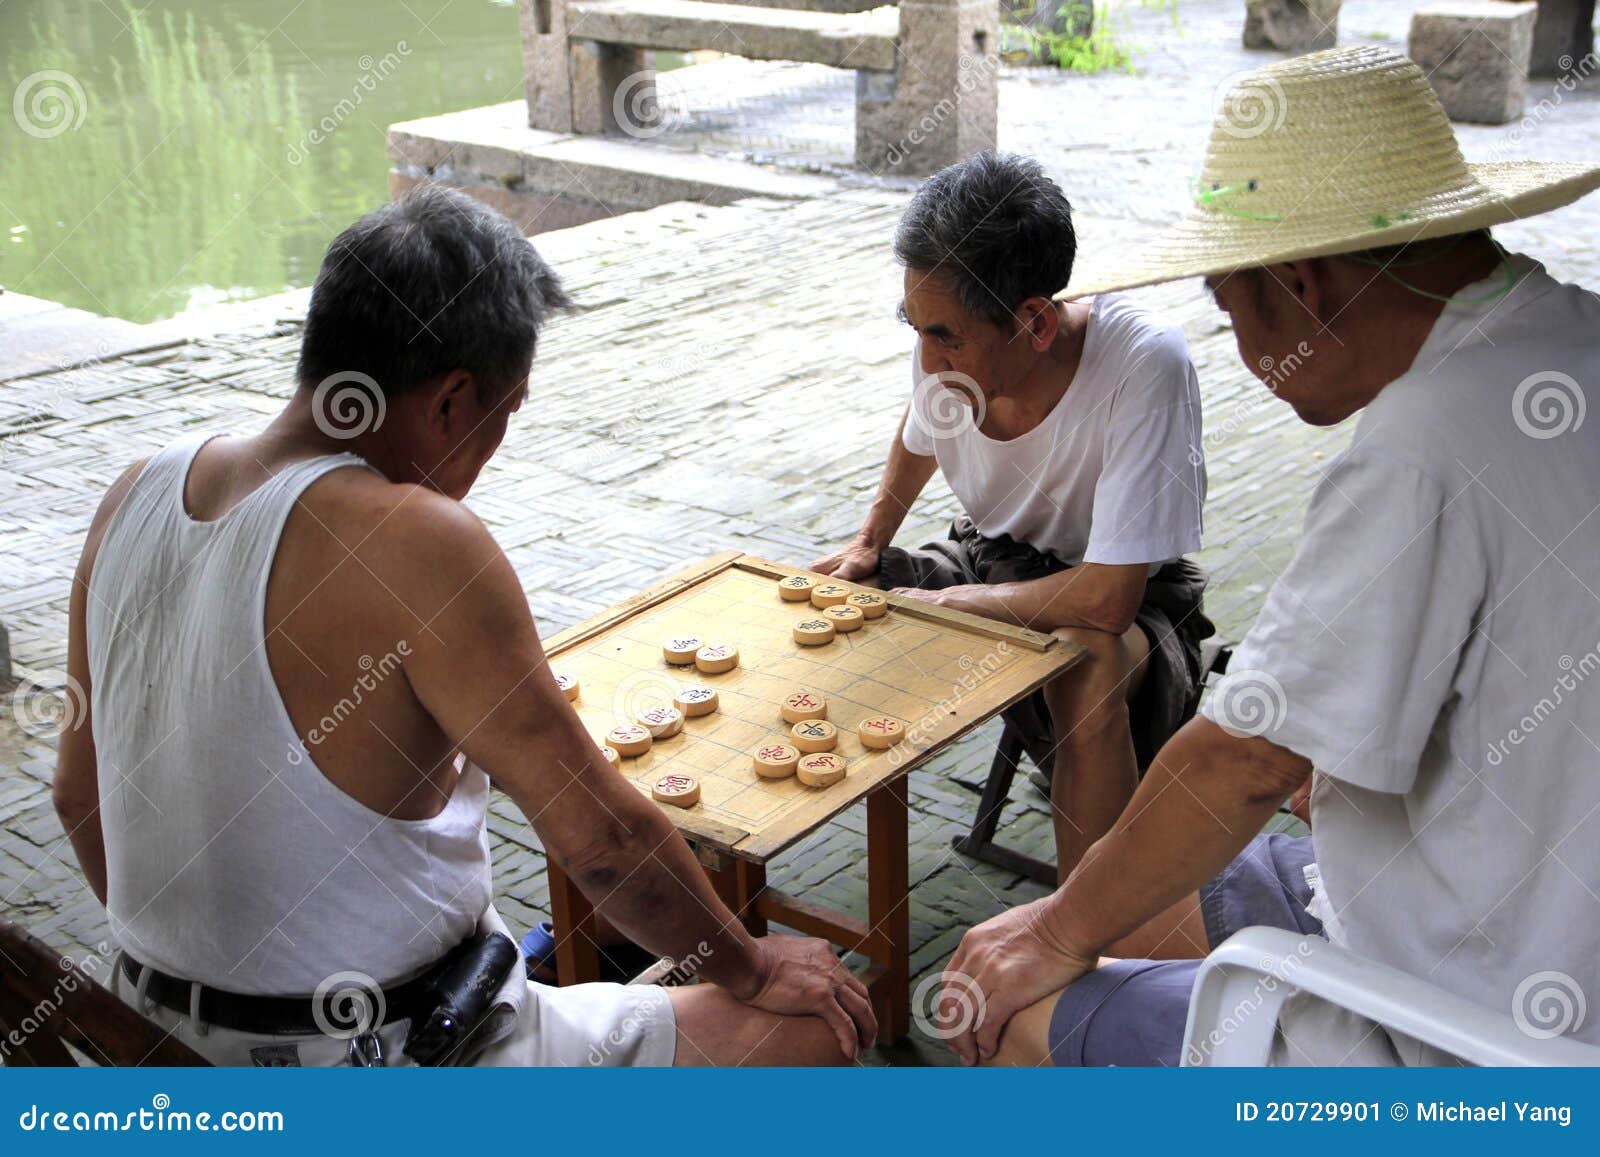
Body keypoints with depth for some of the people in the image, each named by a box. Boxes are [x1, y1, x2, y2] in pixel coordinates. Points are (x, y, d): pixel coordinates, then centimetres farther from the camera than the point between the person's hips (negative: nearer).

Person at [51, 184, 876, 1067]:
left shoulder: (138, 494, -2)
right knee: (815, 1027, 0)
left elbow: (79, 793, 9)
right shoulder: (413, 540, -25)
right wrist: (751, 971, -4)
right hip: (386, 1063, -8)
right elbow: (599, 836, -22)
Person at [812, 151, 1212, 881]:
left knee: (1085, 662, -39)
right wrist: (869, 544, 1)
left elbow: (1107, 599, -33)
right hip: (989, 561, 6)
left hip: (1128, 598, -5)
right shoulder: (949, 346, -15)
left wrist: (945, 604, -23)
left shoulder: (1144, 362, -32)